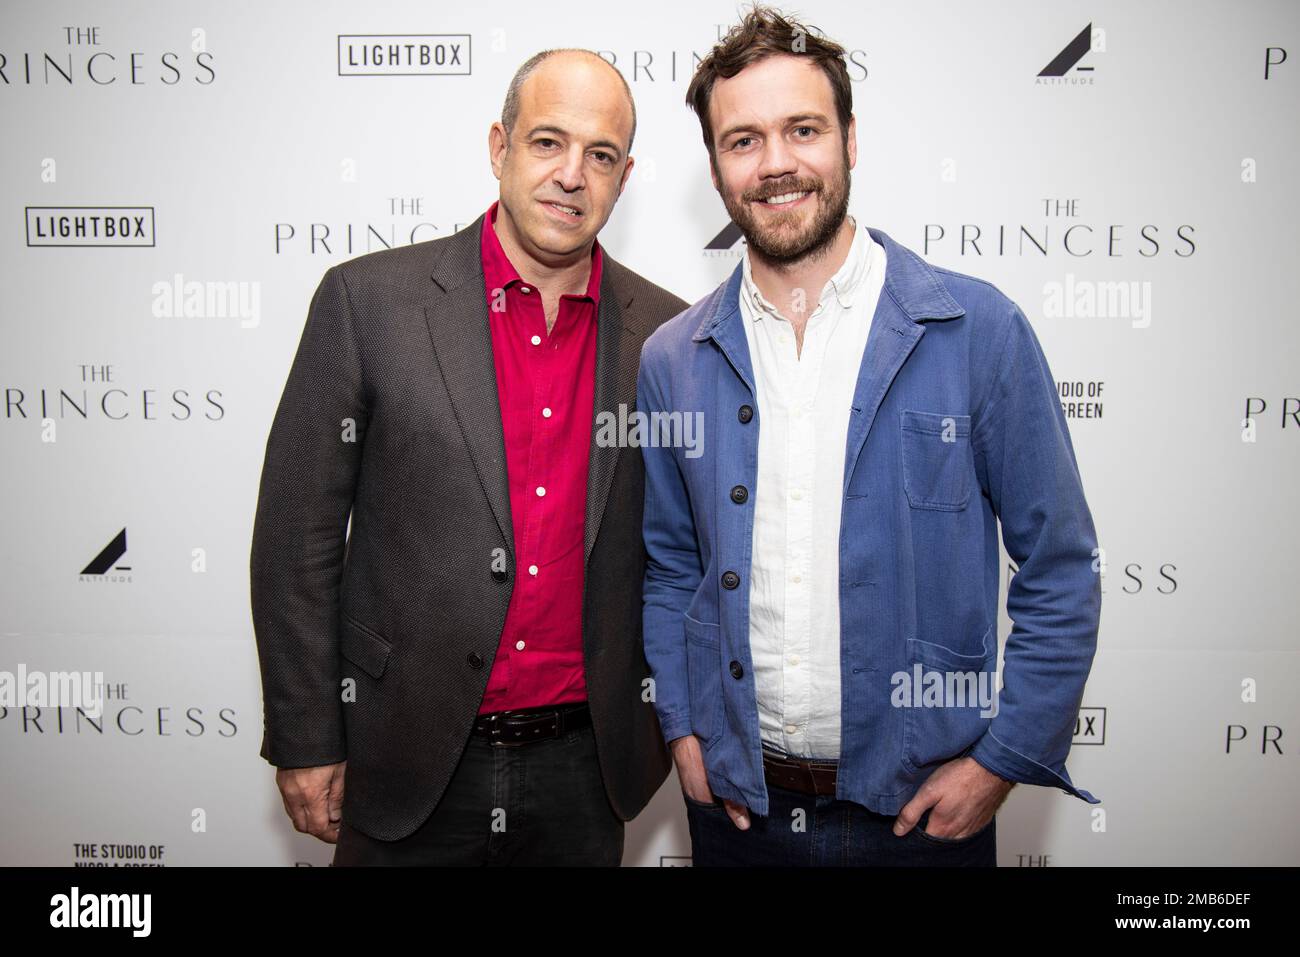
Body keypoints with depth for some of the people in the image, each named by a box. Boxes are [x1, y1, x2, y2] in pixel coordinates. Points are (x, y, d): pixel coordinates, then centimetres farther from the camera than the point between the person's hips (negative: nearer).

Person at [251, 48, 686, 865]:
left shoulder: (666, 332, 0)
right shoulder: (369, 299, -7)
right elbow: (298, 536, -5)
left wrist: (672, 720, 10)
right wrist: (305, 742, -4)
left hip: (586, 767, 2)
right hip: (410, 763, -1)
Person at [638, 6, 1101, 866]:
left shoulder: (980, 331, -9)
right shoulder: (672, 361, -1)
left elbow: (1059, 570, -4)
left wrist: (1003, 761, -7)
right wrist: (683, 728, 1)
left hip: (921, 804, -2)